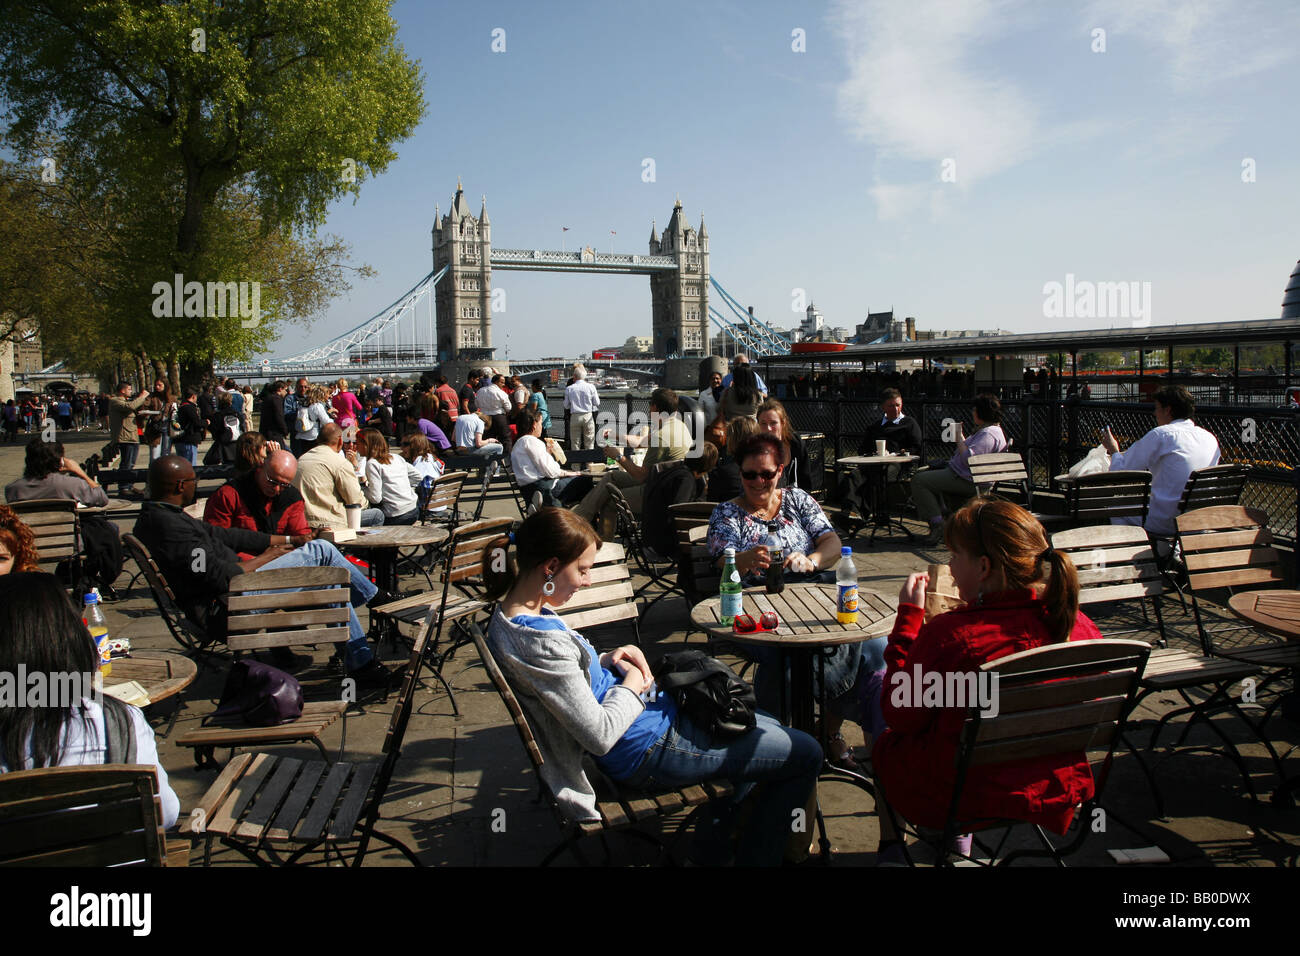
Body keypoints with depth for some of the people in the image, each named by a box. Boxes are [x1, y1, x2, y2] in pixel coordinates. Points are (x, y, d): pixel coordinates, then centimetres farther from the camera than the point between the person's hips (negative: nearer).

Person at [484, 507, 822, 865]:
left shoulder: (511, 616, 0)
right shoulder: (541, 641, -30)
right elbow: (600, 735, -28)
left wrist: (607, 660, 0)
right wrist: (632, 685, -11)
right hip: (649, 749, -10)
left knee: (769, 726, 25)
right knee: (806, 755, 0)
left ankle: (710, 846, 30)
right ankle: (756, 857, 18)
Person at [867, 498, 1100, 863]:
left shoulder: (949, 635, -30)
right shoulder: (1082, 628, -14)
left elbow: (900, 714, -13)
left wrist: (908, 615, -9)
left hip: (954, 798, -5)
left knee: (876, 684, 21)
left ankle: (890, 842, 37)